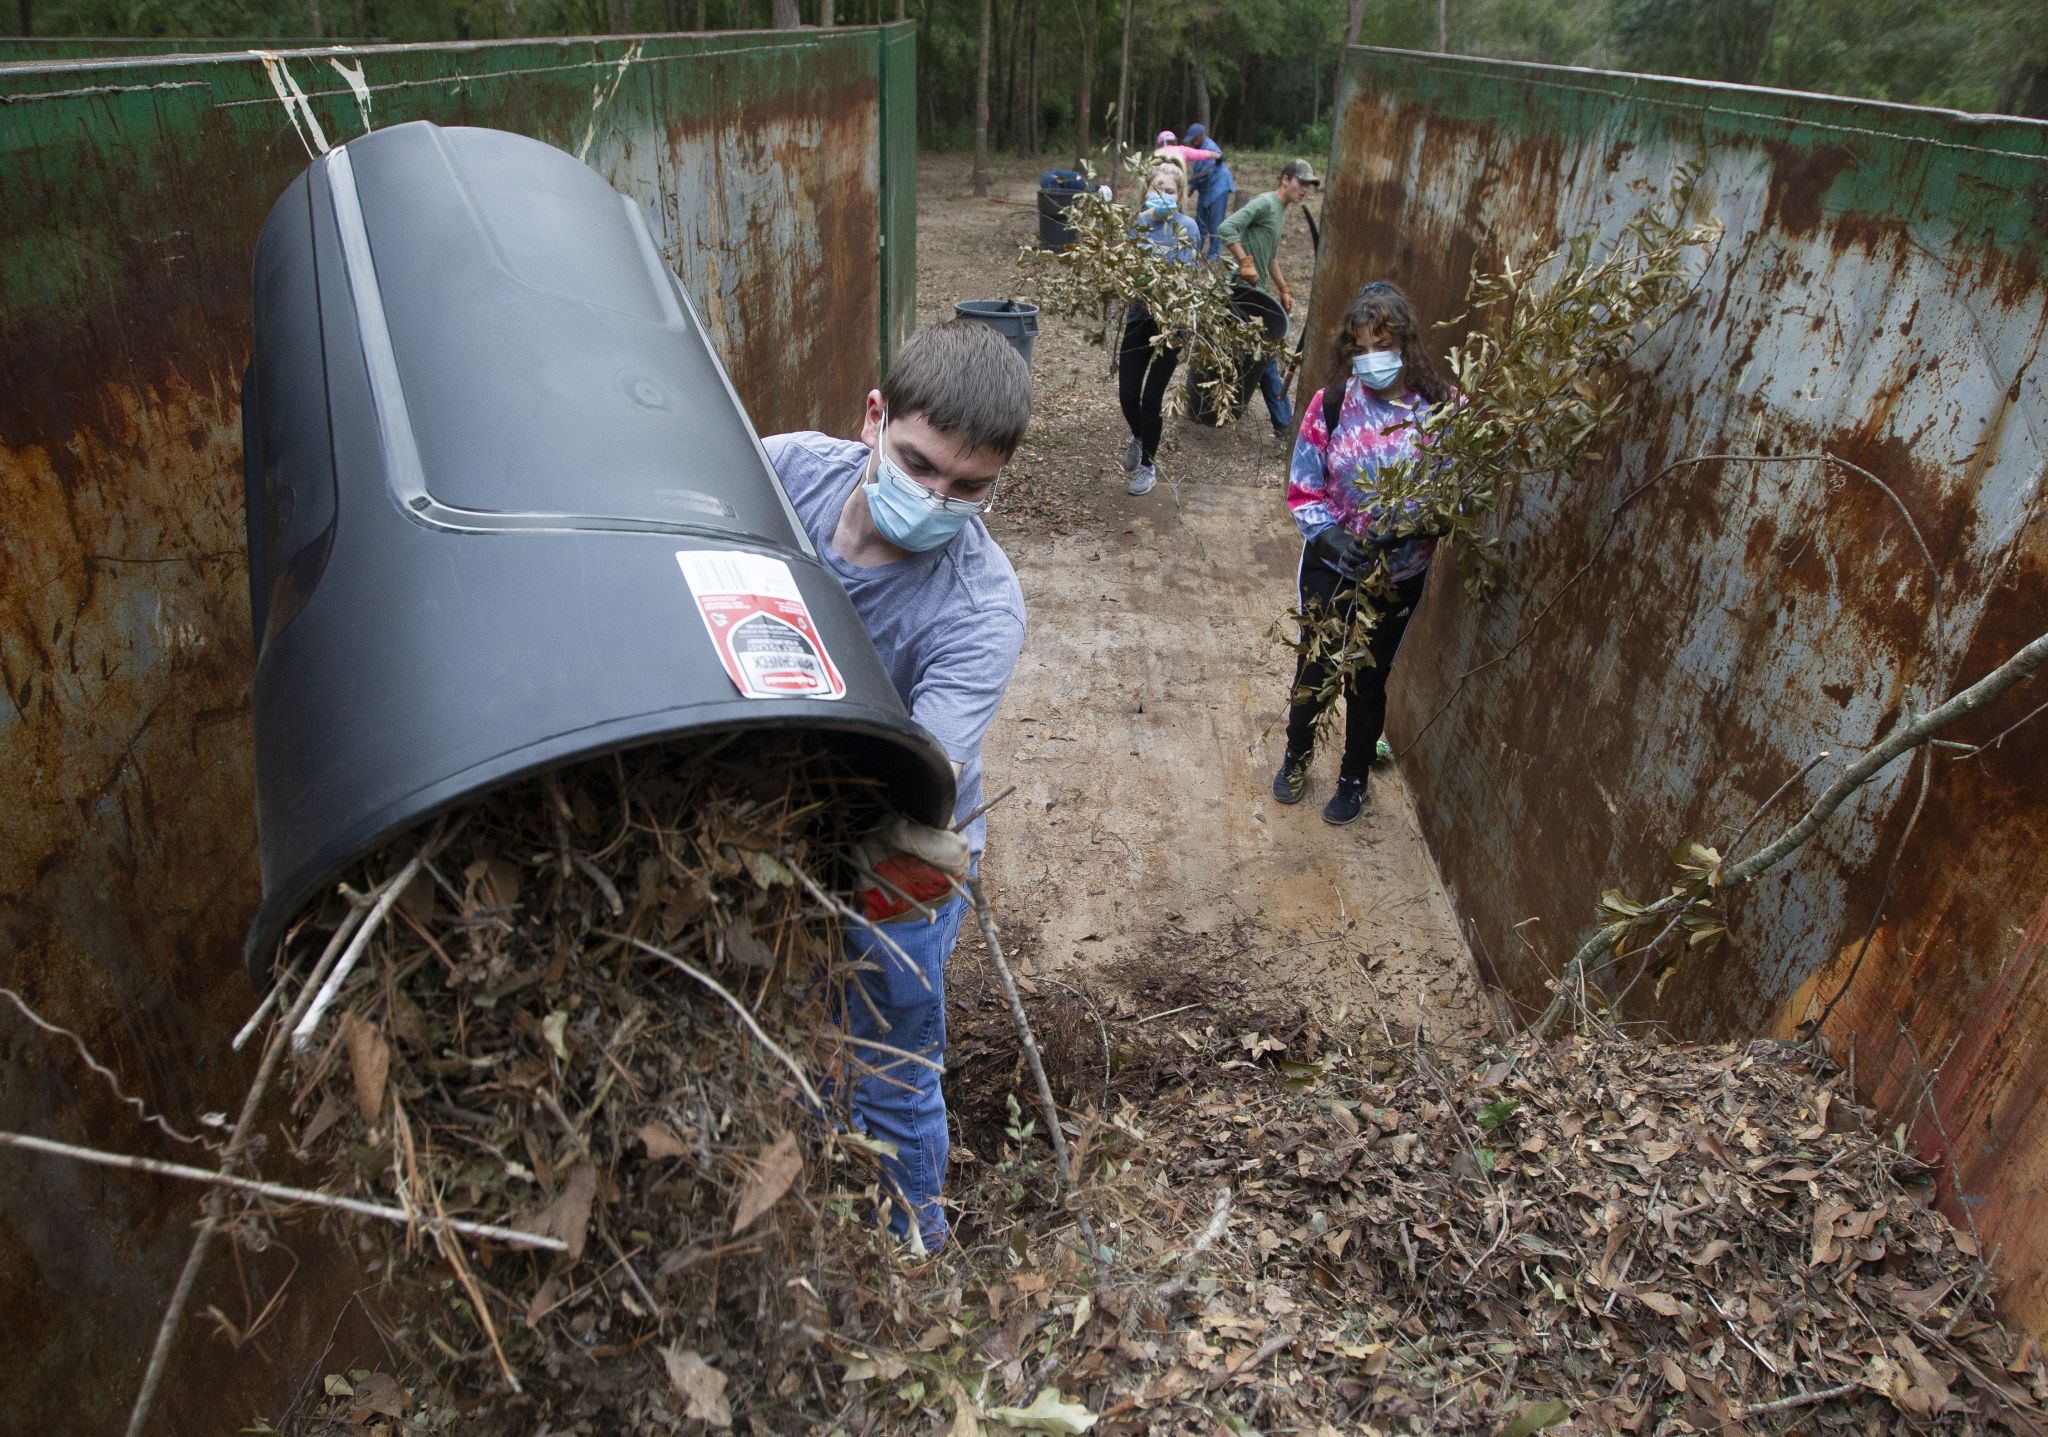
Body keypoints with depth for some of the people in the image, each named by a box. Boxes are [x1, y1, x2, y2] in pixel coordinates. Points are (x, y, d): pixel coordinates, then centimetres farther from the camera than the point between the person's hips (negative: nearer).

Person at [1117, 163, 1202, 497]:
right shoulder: (1134, 222, 2)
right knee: (1127, 395, 2)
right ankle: (1139, 437, 37)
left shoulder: (1187, 227, -5)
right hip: (1138, 316, 3)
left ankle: (1147, 464, 19)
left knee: (1152, 397, 0)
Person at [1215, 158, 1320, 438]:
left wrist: (1284, 289, 24)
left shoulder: (1281, 212, 18)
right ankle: (1283, 423, -1)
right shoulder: (1264, 203, -13)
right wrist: (1246, 262, -27)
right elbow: (1226, 229, -26)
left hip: (1258, 289, 10)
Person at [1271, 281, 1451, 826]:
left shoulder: (1441, 407, -14)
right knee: (1314, 669, 15)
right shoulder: (1333, 400, -14)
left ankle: (1354, 778, 39)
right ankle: (1297, 755, 44)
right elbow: (1302, 488, -8)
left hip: (1399, 574, 0)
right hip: (1330, 565, 0)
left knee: (1368, 679, 15)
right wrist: (1330, 535, -24)